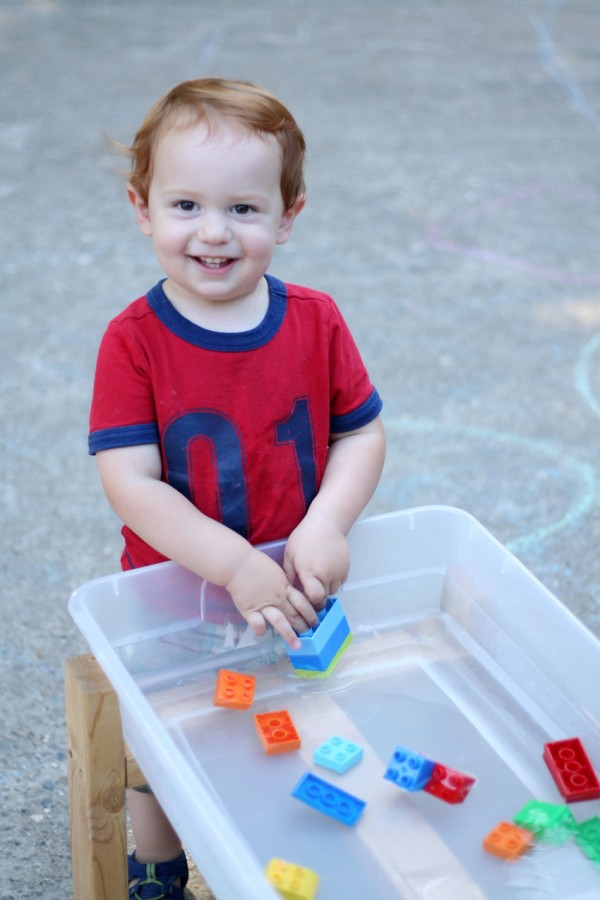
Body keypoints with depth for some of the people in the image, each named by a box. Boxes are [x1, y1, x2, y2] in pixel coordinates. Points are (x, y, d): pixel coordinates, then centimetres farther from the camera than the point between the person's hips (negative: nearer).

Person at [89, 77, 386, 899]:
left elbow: (362, 433, -5)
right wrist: (238, 567, -33)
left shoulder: (316, 321, -10)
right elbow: (130, 482, -24)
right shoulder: (134, 341, -19)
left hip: (296, 593, 2)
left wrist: (325, 527, -23)